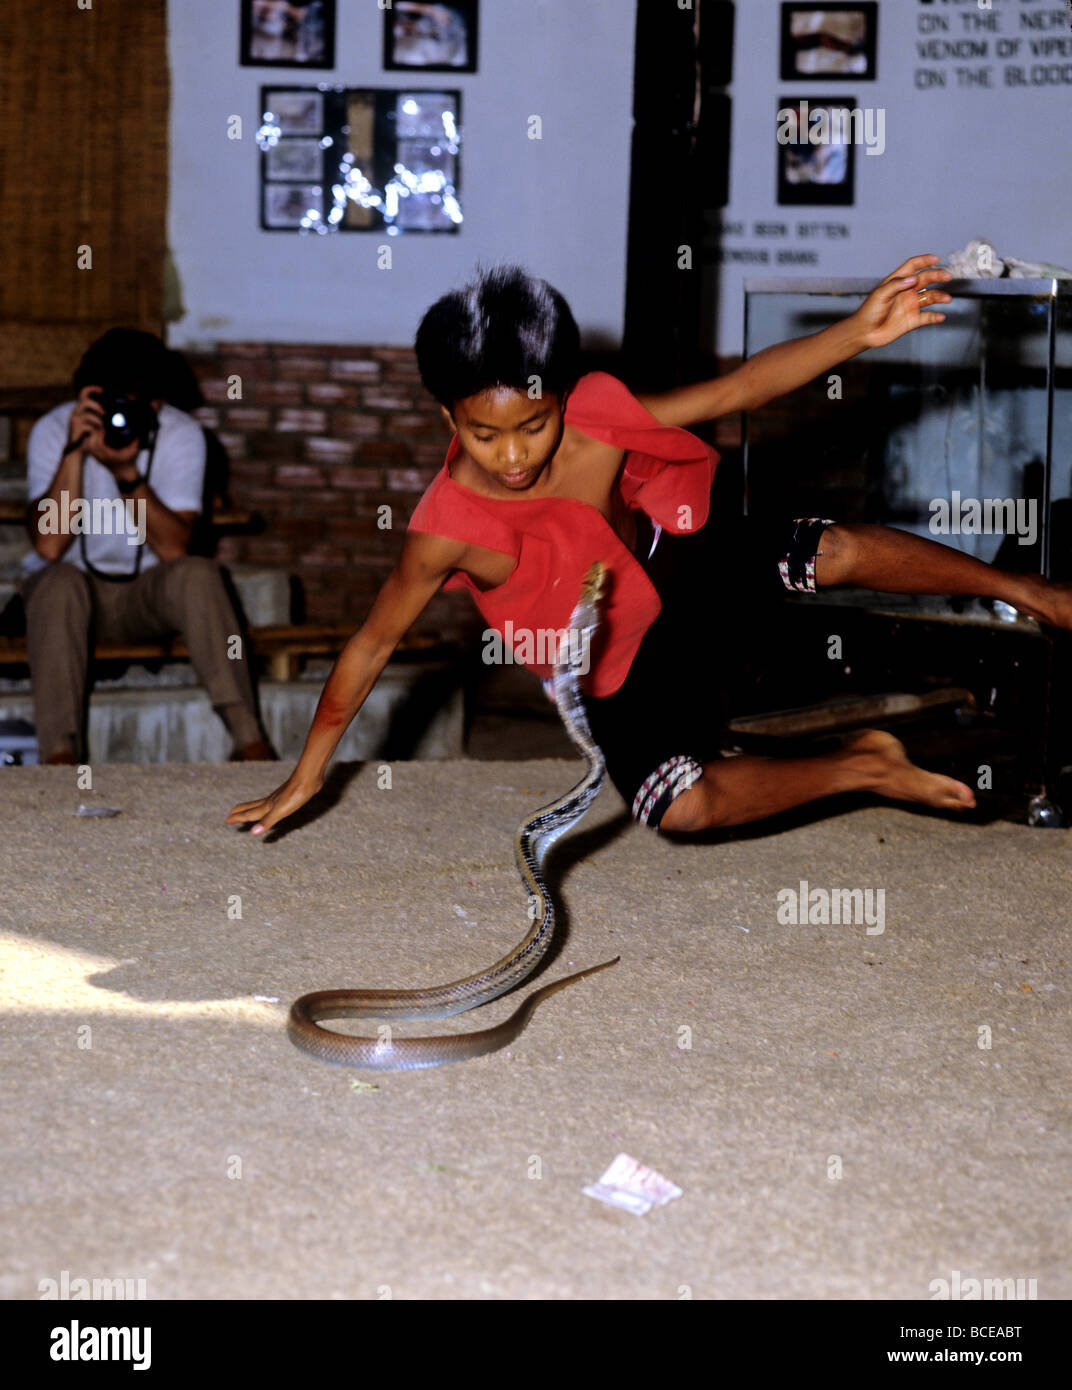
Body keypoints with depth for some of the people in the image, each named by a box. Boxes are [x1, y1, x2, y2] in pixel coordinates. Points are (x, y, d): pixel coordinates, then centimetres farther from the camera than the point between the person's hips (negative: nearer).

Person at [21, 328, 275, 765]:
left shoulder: (182, 434, -11)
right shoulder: (53, 430, -13)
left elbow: (174, 548, -21)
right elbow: (49, 546, -24)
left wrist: (127, 472, -33)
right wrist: (74, 451, -31)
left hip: (147, 592, 1)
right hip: (73, 588, 0)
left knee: (197, 573, -30)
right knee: (59, 581, -34)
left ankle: (249, 739, -33)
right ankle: (59, 752, -39)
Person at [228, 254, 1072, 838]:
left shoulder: (597, 414, -23)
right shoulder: (449, 529, -30)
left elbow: (738, 390, -15)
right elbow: (372, 643, -19)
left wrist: (861, 331, -25)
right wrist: (306, 779, -13)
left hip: (682, 573, 3)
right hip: (621, 683, -3)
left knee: (839, 552, -16)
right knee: (683, 805, -27)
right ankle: (864, 768, -7)